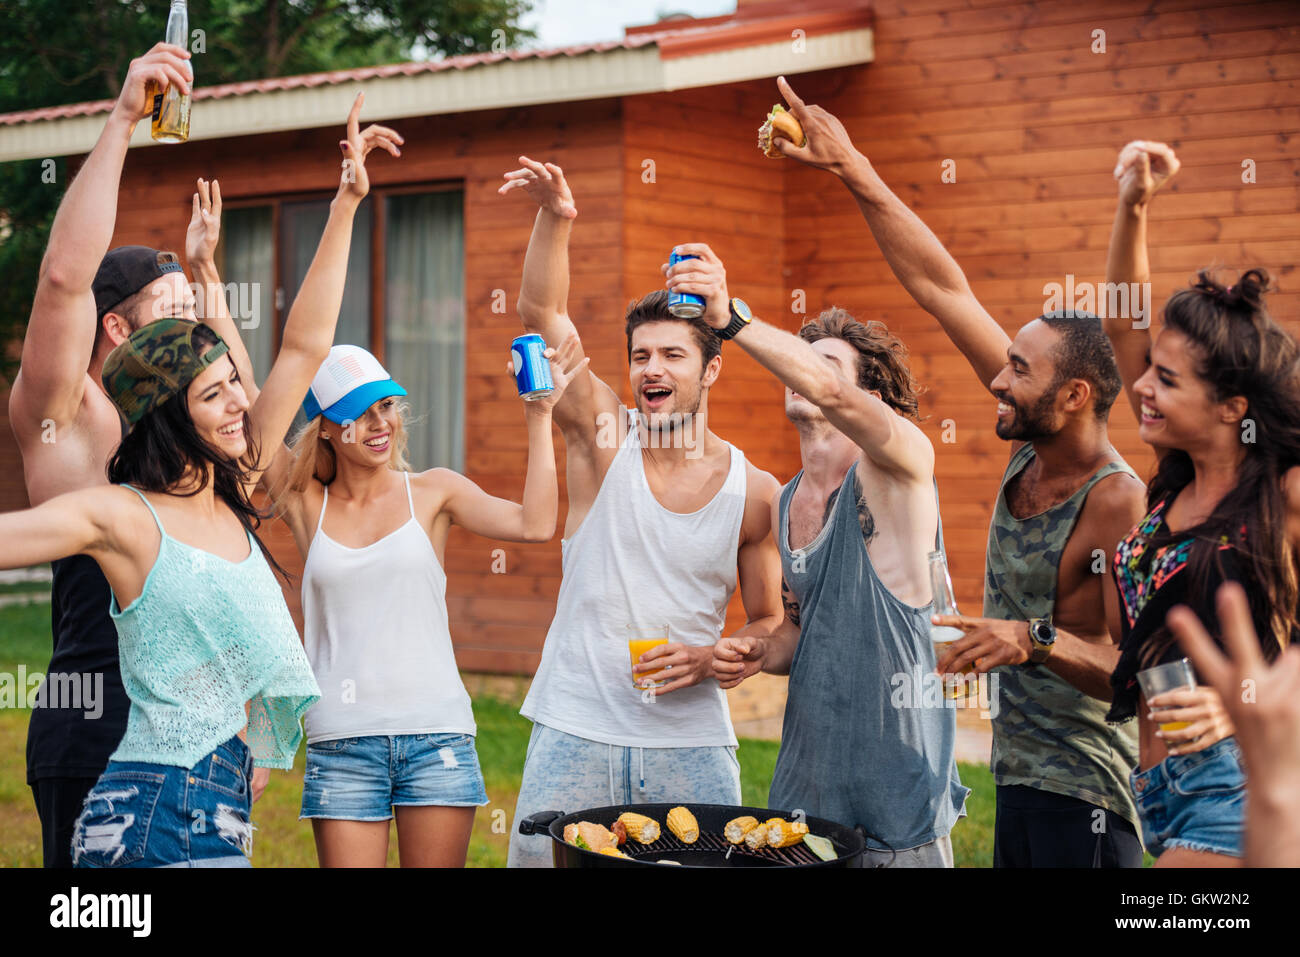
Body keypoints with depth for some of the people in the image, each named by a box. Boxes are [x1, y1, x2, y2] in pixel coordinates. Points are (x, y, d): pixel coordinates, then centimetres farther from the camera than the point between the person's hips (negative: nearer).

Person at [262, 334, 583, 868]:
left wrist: (539, 416, -7)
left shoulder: (433, 492, 7)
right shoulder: (307, 503, 7)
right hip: (342, 743, 0)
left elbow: (534, 524, -7)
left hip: (436, 733, 0)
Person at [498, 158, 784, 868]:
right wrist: (554, 220, -26)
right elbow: (542, 314, -12)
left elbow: (771, 623, 10)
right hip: (575, 733, -1)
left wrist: (711, 657, -10)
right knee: (539, 859, 2)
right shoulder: (603, 440, -1)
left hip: (691, 742, 1)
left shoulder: (754, 491, 1)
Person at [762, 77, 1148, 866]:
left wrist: (1038, 641, -37)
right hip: (1019, 773, 8)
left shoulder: (1117, 505, -20)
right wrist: (852, 169, 1)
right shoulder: (1033, 442, 0)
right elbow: (942, 286, 1)